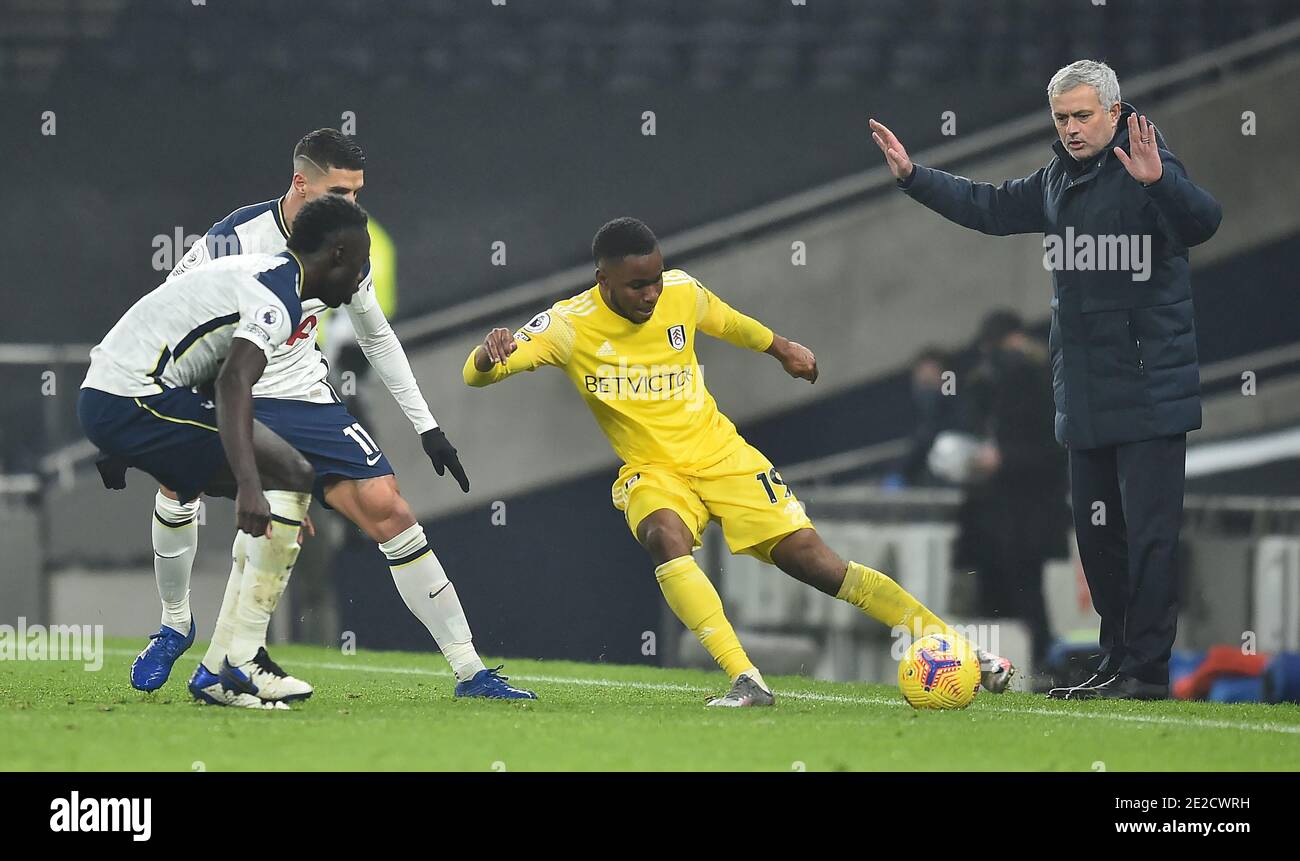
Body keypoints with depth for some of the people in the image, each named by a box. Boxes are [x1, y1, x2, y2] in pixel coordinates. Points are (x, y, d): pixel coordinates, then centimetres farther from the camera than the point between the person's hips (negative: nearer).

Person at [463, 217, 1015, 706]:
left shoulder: (681, 293, -7)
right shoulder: (570, 325, -16)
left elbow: (726, 321, 18)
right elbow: (477, 374, -25)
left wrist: (782, 349, 34)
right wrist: (489, 354, -49)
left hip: (722, 456, 2)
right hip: (653, 472, -2)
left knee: (813, 560, -9)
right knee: (665, 538, -36)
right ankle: (746, 681, -40)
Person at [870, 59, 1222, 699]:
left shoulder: (1146, 170, -11)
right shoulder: (1057, 179, 13)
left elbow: (1202, 220, -28)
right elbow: (990, 208, 27)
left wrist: (1157, 180, -47)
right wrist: (913, 178, 23)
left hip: (1150, 393, -8)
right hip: (1086, 395, 8)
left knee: (1148, 528, -8)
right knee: (1096, 529, 12)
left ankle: (1147, 670, -6)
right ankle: (1116, 664, 21)